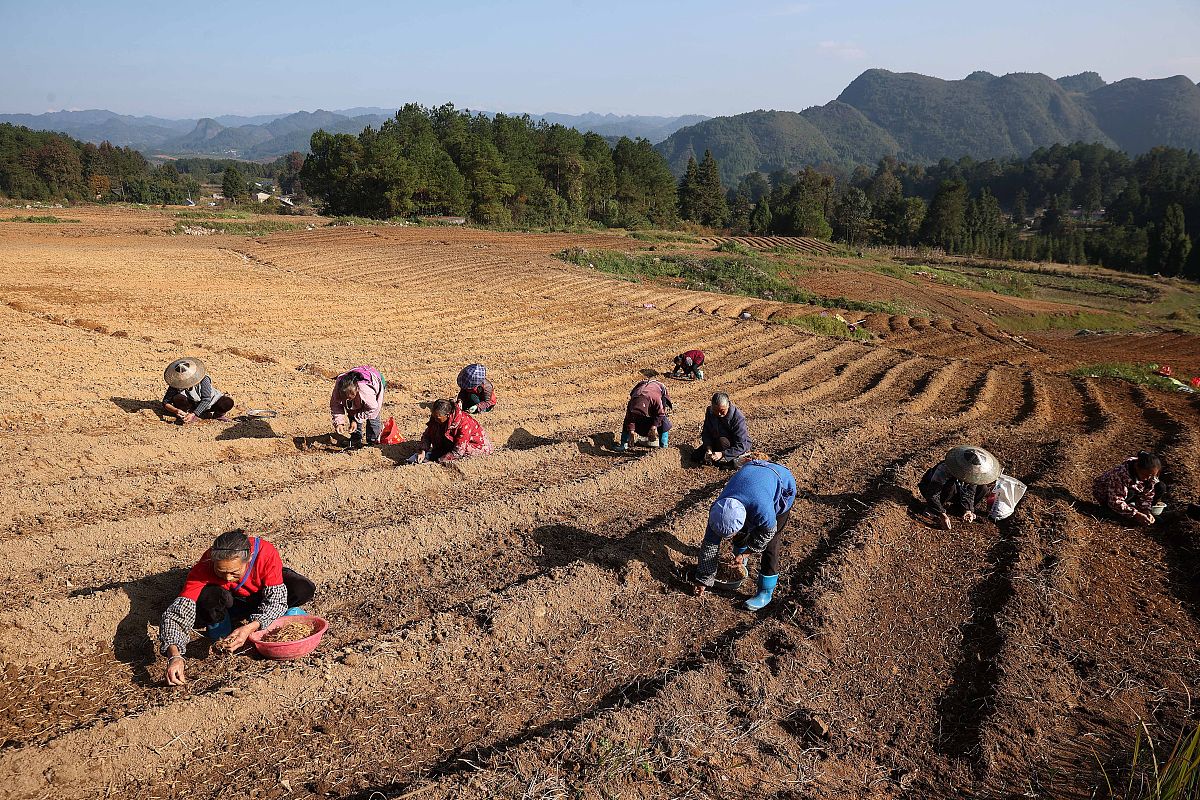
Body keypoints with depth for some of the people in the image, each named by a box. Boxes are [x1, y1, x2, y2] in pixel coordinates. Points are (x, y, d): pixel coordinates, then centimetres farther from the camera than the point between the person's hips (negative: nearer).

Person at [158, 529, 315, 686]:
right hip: (229, 603, 0)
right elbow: (177, 614, -41)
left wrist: (249, 628, -46)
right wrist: (174, 656, -56)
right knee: (210, 597, -37)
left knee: (304, 590, -29)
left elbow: (276, 600, -29)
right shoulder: (205, 567, -36)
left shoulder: (267, 553, -37)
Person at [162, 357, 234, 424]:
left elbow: (206, 400, -33)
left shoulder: (204, 379, -29)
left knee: (228, 402, -31)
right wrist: (176, 410, -43)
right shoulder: (175, 384, -21)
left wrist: (194, 414, -44)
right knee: (177, 399, -31)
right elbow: (166, 402, -21)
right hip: (192, 405, 2)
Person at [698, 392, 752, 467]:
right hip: (716, 441, 5)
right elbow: (706, 432, -7)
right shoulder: (710, 411, -16)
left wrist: (722, 454, -40)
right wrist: (708, 449, -25)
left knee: (723, 442, -35)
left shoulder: (738, 417, -31)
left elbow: (741, 445, -31)